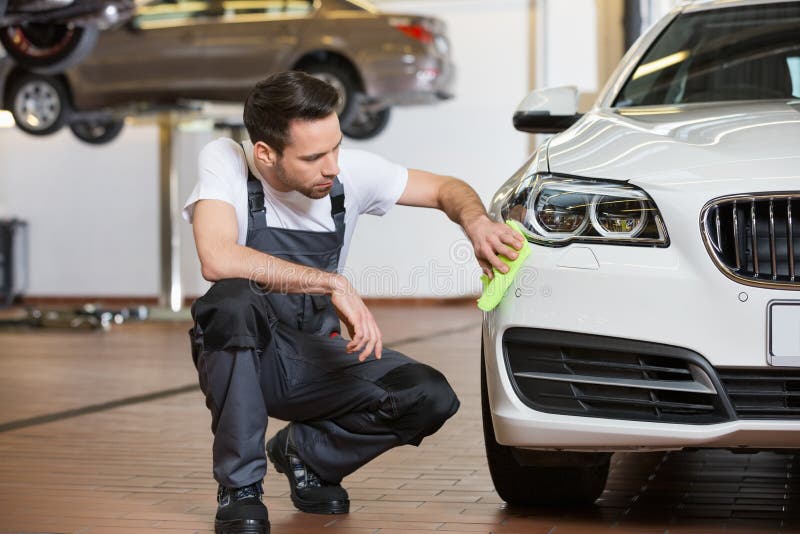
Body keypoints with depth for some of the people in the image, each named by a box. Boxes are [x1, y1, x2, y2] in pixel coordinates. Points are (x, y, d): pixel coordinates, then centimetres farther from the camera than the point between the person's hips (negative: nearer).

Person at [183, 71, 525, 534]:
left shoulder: (350, 171, -8)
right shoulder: (225, 162, -19)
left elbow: (446, 189, 4)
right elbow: (218, 260, -35)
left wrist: (478, 224, -20)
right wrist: (333, 284, -36)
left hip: (313, 360, 4)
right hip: (240, 357, -3)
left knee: (432, 398, -19)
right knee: (233, 300, -38)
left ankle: (305, 450, 10)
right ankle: (239, 489, -19)